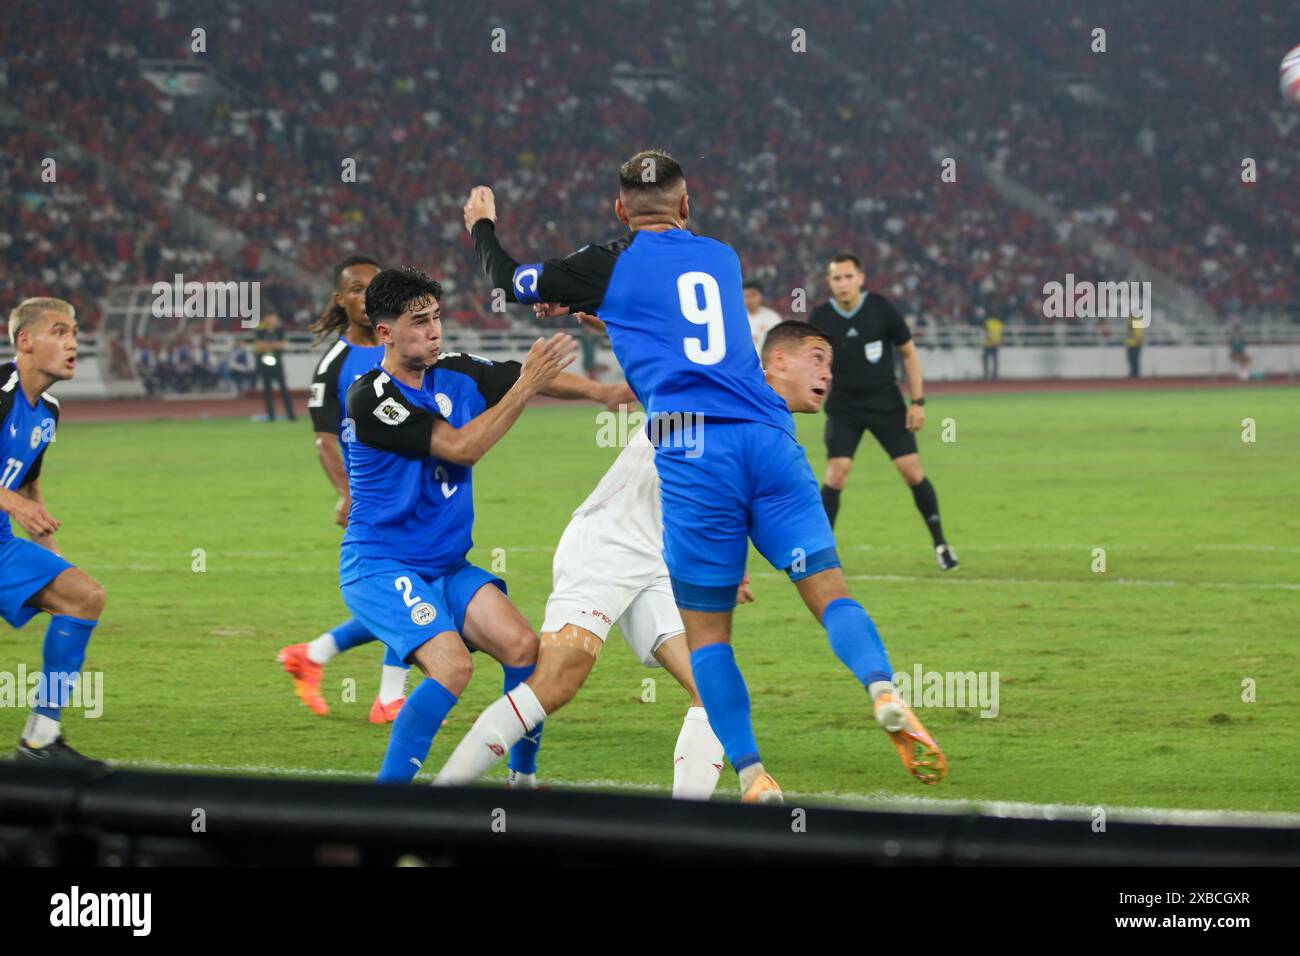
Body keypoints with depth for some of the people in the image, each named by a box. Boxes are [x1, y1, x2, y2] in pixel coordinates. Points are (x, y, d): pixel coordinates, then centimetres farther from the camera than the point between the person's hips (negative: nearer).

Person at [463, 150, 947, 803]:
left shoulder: (612, 266, 10)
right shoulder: (721, 258, 23)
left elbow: (511, 282, 24)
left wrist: (483, 226, 43)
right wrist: (588, 309, 55)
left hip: (692, 448, -3)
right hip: (770, 437, 3)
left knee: (707, 630, 5)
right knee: (828, 589, -2)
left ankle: (752, 776, -2)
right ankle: (885, 694, -29)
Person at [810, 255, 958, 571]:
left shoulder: (881, 308, -10)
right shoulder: (821, 318, -8)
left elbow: (909, 352, -1)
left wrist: (918, 402, -5)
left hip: (886, 402, 0)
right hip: (844, 407, 0)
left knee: (912, 471, -6)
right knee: (836, 472, -16)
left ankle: (940, 543, 10)